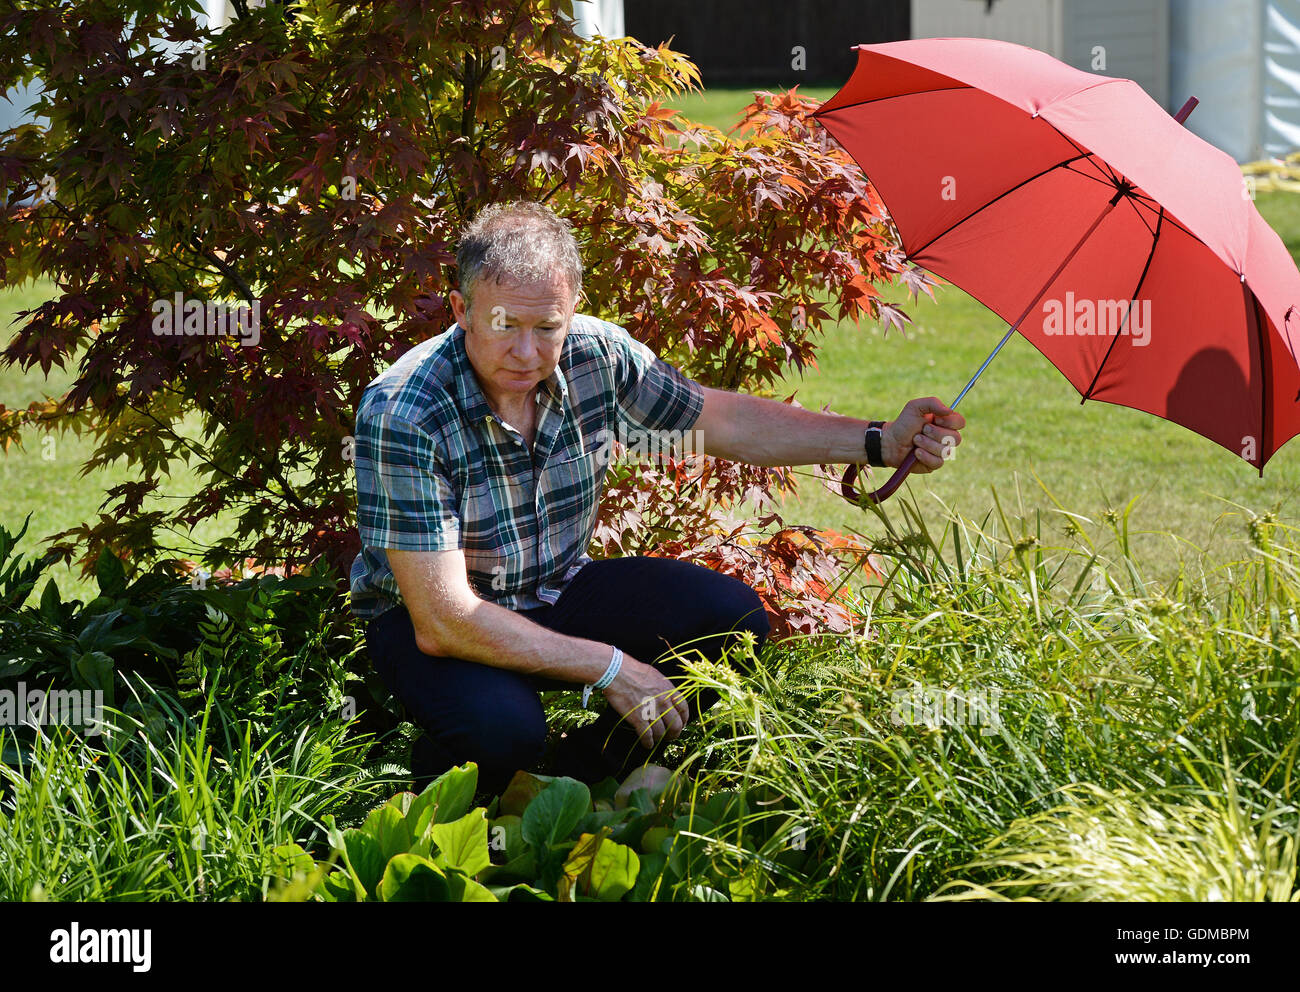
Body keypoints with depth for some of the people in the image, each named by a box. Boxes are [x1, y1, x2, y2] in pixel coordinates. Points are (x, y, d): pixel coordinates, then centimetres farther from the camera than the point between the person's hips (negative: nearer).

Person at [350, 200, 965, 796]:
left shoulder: (597, 353, -14)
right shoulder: (402, 414, -30)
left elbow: (723, 421, 4)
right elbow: (442, 622, -31)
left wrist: (882, 442, -3)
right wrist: (609, 669, -28)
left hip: (557, 592, 6)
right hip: (426, 619, -6)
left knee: (735, 621, -11)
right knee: (501, 726, -36)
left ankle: (579, 780, 5)